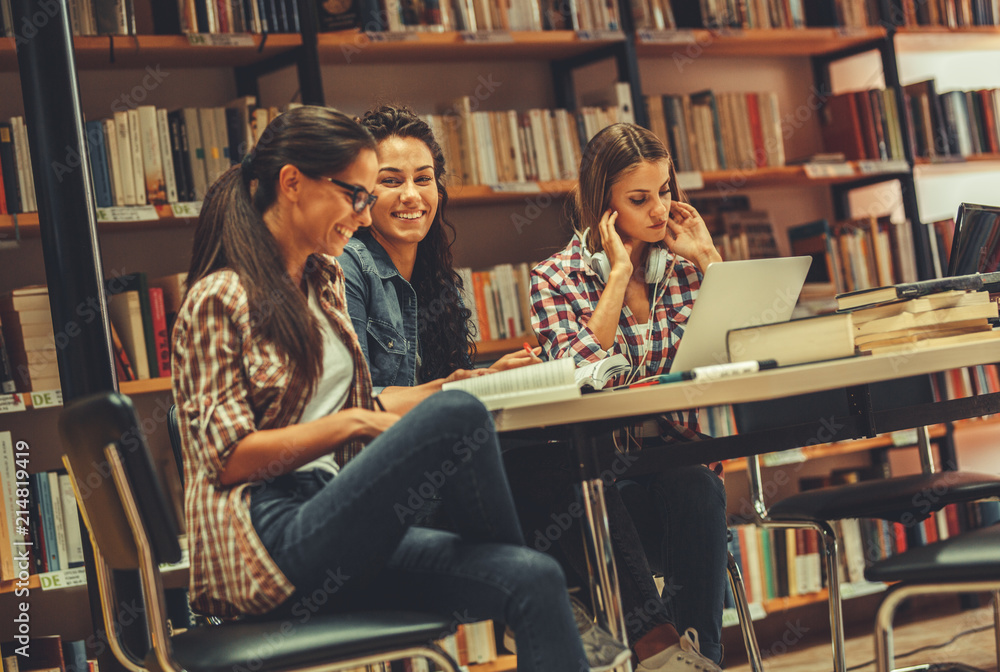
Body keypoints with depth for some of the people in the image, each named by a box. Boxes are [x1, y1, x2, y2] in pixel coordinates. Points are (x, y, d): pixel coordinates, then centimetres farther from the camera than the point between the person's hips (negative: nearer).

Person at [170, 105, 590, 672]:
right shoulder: (220, 299, -6)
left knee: (535, 582, -17)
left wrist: (451, 389, 10)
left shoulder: (325, 280, 18)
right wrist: (354, 422, -16)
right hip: (266, 545, -8)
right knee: (456, 415, -27)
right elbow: (230, 457, -11)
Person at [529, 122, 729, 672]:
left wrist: (709, 259, -2)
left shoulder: (683, 267, 10)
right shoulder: (555, 279, 1)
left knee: (698, 489, -32)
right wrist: (619, 273, -11)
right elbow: (580, 379, -16)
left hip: (682, 467, 2)